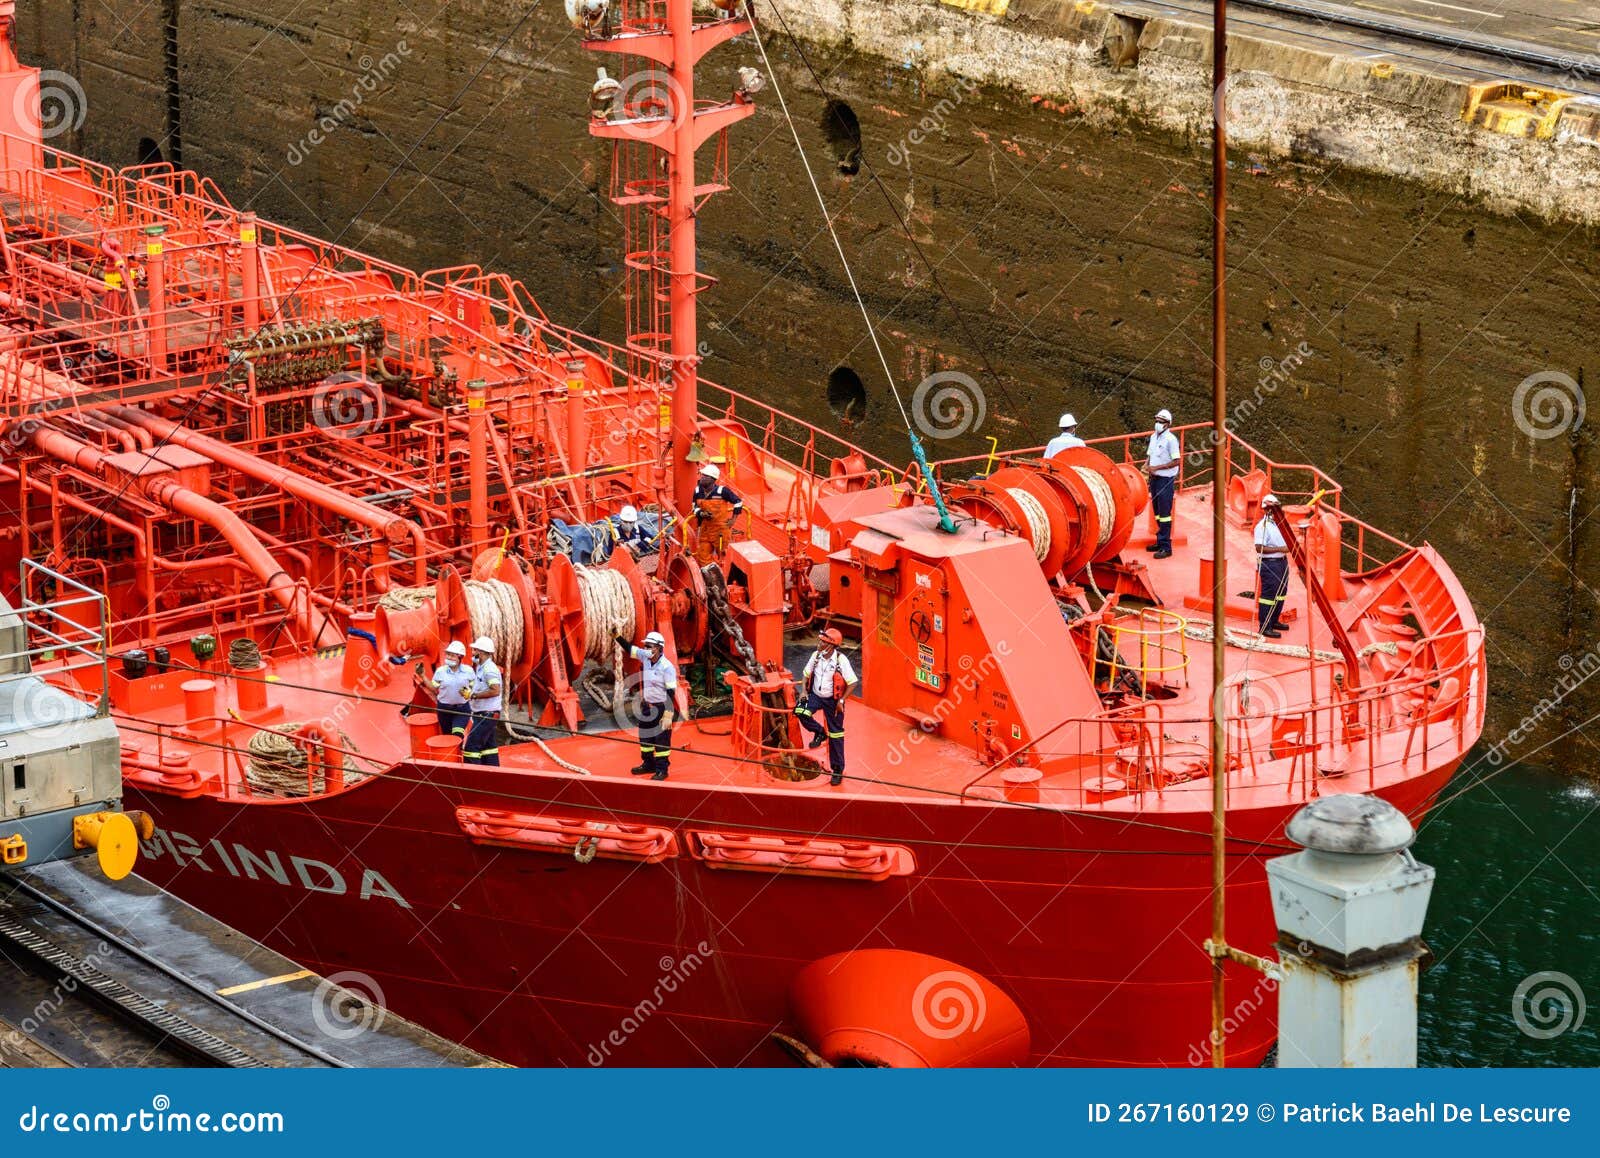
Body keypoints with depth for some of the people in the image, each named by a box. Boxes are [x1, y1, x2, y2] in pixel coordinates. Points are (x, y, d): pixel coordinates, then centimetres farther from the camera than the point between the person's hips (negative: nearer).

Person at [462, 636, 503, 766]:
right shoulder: (480, 668, 15)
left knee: (471, 745, -11)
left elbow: (495, 690, -28)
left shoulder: (489, 669, -17)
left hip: (487, 715, -11)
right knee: (489, 746, 12)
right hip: (481, 714, 11)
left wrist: (474, 695, -22)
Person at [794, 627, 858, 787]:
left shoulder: (841, 660, -19)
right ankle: (819, 733, 5)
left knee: (835, 735, 1)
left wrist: (841, 700, -16)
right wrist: (804, 690, -2)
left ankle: (838, 770, 12)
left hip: (833, 700, -4)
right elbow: (806, 673, 11)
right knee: (801, 712, -24)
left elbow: (852, 682, -15)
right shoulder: (816, 655, -5)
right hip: (815, 695, 4)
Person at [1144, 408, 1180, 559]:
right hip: (1154, 478, 8)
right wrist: (1147, 464, 0)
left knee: (1164, 513, -7)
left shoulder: (1170, 439, -14)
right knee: (1157, 512, 16)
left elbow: (1176, 461, -18)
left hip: (1166, 479, -8)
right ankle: (1160, 542, 27)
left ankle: (1166, 547, -6)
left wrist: (1156, 467, -19)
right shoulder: (1153, 437, 10)